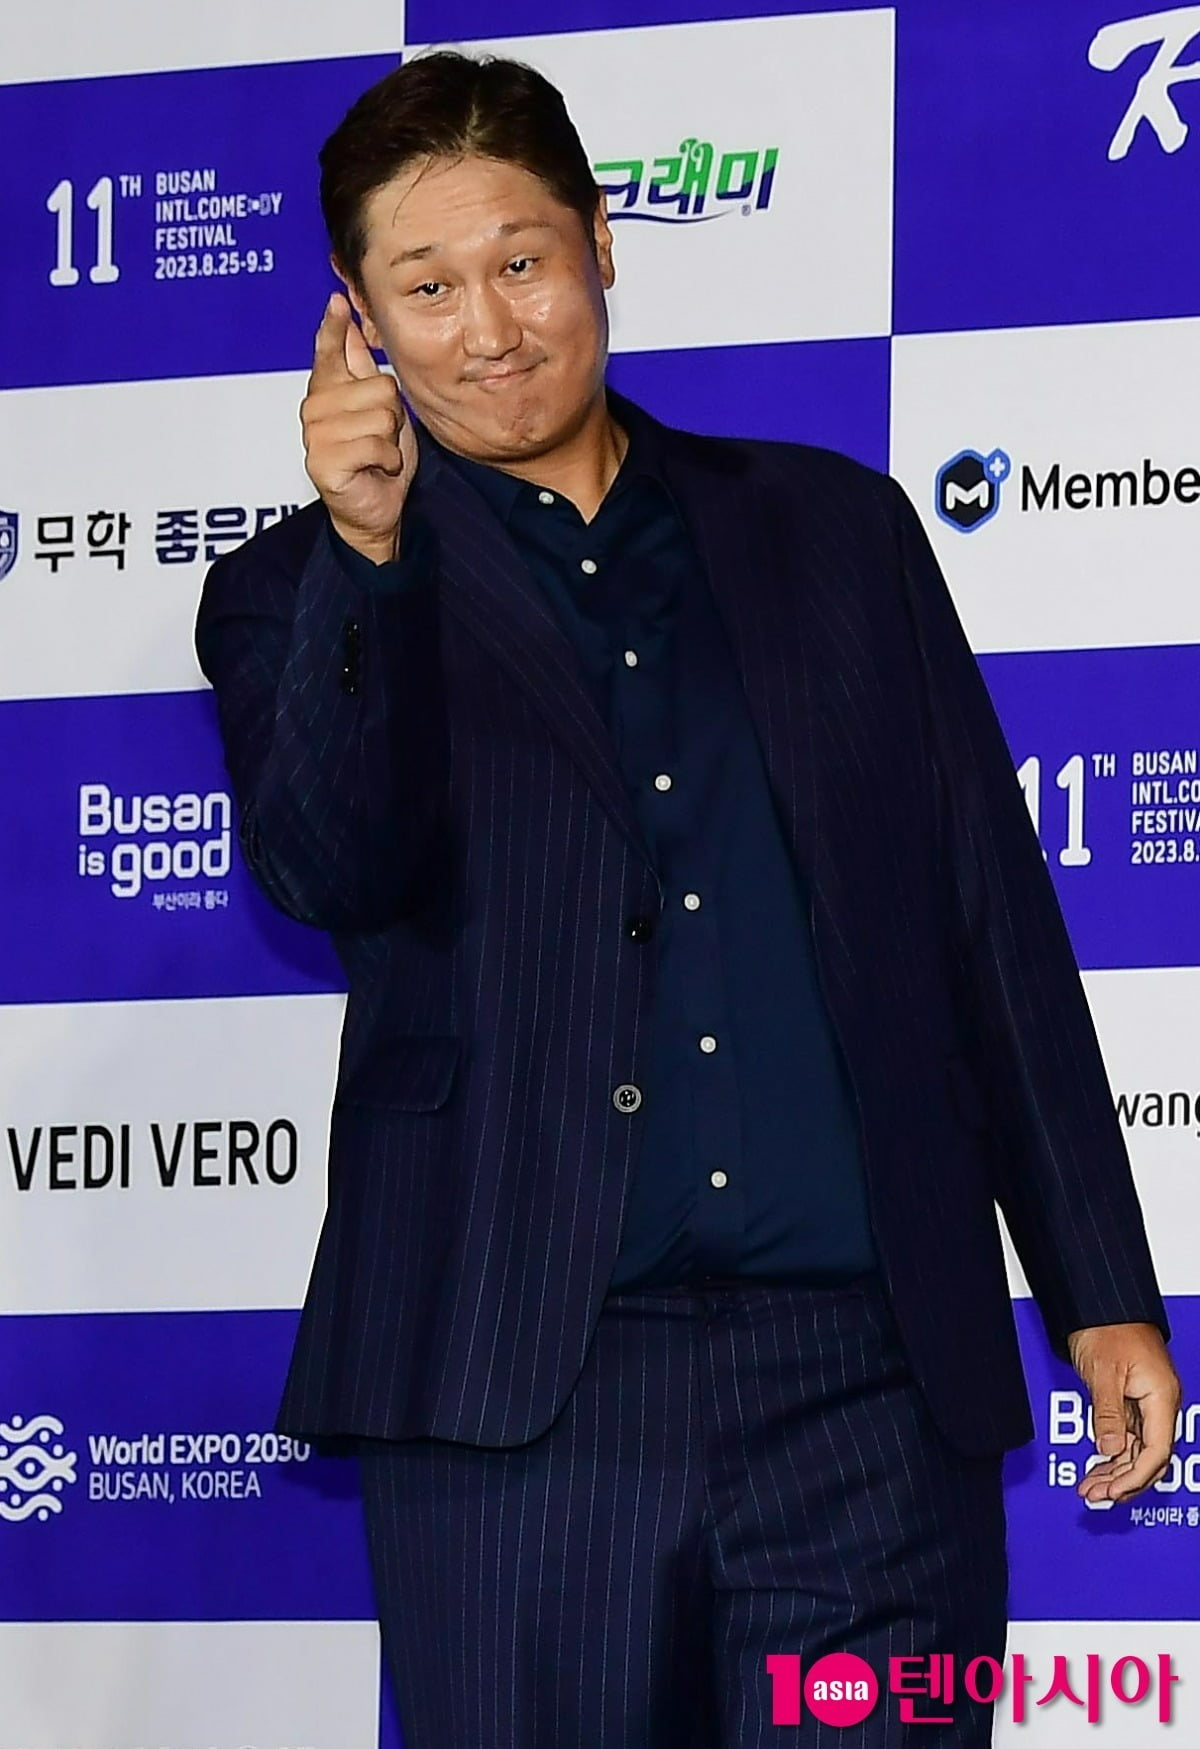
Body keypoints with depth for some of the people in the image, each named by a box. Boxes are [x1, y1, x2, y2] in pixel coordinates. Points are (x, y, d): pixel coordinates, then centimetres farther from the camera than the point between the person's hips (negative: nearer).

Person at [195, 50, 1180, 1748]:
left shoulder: (832, 527, 15)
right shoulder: (306, 595, 9)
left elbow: (993, 920, 14)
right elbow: (329, 869, -11)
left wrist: (1102, 1293, 9)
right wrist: (367, 553, -24)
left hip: (870, 1373, 1)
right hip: (523, 1397, -1)